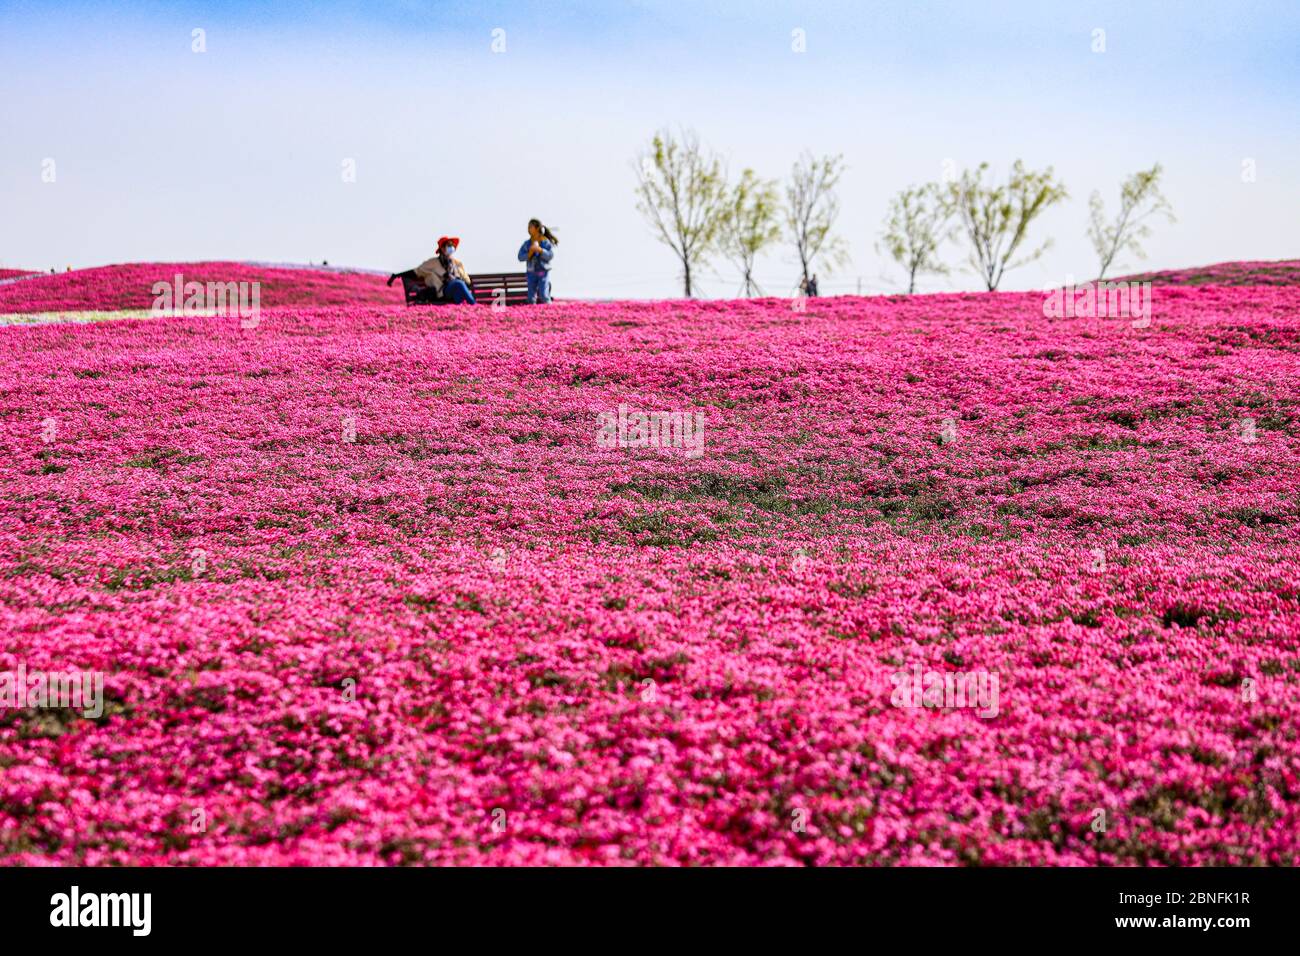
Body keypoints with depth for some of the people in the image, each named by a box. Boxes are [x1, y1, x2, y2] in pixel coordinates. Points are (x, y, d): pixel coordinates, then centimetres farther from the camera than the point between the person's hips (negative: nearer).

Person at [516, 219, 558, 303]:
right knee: (531, 298, 0)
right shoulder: (527, 243, 4)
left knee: (543, 296, -13)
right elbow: (520, 257, 0)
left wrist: (539, 250, -24)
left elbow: (550, 255, -13)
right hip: (531, 273, 3)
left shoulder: (546, 242, -4)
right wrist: (530, 253, -17)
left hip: (543, 272, -3)